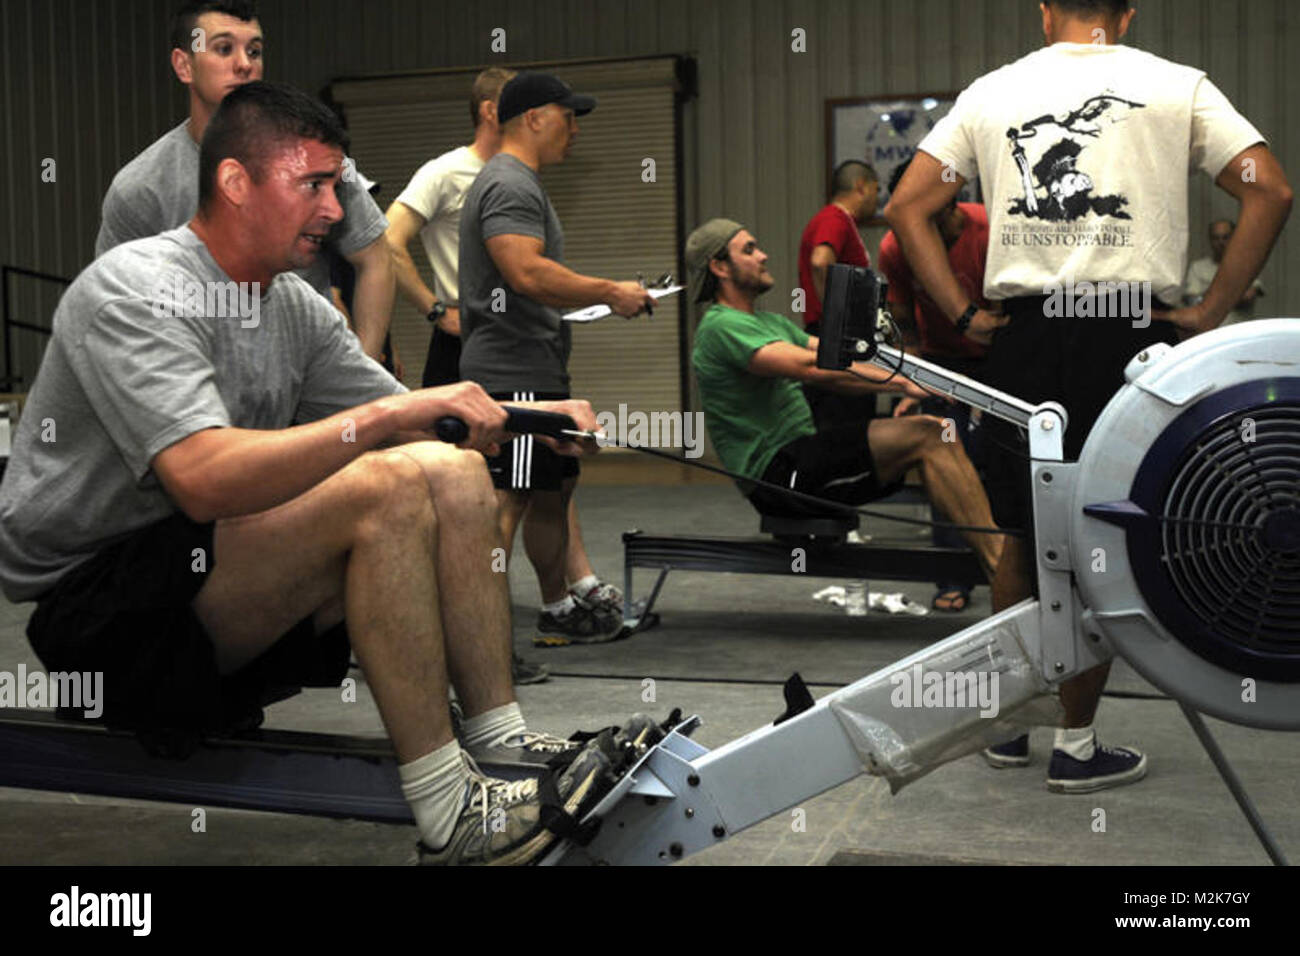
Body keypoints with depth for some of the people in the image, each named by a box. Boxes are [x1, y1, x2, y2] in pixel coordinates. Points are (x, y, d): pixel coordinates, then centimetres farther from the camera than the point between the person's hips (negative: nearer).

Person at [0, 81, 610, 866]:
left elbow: (417, 426, 11)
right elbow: (205, 479, -33)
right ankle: (449, 815, -25)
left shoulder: (296, 306, 8)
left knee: (454, 473, -6)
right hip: (88, 613, -8)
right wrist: (382, 415, -35)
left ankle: (502, 743, -9)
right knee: (382, 490, -28)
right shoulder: (134, 291, -17)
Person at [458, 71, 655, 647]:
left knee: (554, 489, 17)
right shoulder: (510, 185, -13)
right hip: (514, 372, -11)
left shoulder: (520, 184, 22)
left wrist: (602, 296, 20)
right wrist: (610, 293, -19)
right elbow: (527, 274, -26)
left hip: (536, 369, 11)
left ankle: (558, 613, 28)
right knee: (508, 498, -12)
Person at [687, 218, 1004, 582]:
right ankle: (999, 562, -21)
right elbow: (812, 366, -21)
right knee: (922, 437, -19)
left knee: (934, 429, -6)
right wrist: (902, 383, -23)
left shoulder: (770, 322, 22)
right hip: (776, 472, -9)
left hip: (800, 457, 9)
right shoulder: (721, 327, -11)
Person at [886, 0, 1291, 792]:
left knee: (1019, 536, 14)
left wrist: (964, 314, 6)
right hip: (1126, 335, -2)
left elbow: (908, 205, 8)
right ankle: (1077, 746, 11)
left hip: (1022, 335, 3)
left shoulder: (991, 93, 12)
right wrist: (1212, 311, -1)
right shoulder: (1175, 86, 6)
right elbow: (1269, 191, -3)